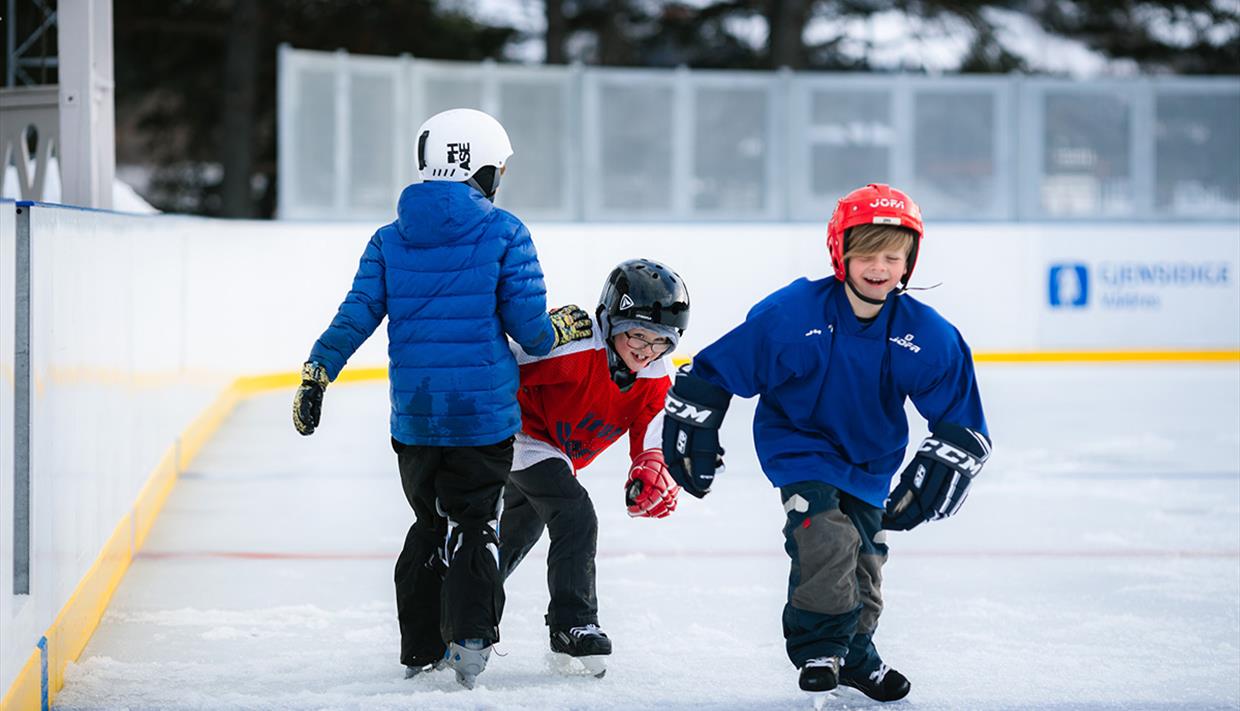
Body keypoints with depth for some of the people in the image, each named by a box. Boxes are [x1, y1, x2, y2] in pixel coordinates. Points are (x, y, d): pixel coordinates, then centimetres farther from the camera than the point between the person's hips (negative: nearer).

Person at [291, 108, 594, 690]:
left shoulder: (390, 241, 5)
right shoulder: (504, 234, -5)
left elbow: (356, 317, -1)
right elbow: (527, 325, -6)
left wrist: (316, 374, 4)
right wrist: (561, 330, 14)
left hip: (413, 417, 3)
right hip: (483, 413, -3)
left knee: (431, 521, 17)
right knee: (472, 522, 2)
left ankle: (420, 647, 19)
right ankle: (469, 636, -16)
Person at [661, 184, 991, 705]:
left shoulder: (927, 336, -16)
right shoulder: (792, 314, -24)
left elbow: (961, 420, -5)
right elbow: (717, 368, -14)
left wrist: (942, 466, -18)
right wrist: (692, 430, -10)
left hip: (869, 463, 4)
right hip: (799, 448, -4)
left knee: (864, 557, 15)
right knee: (827, 536, -26)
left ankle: (854, 651, 39)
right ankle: (819, 647, -10)